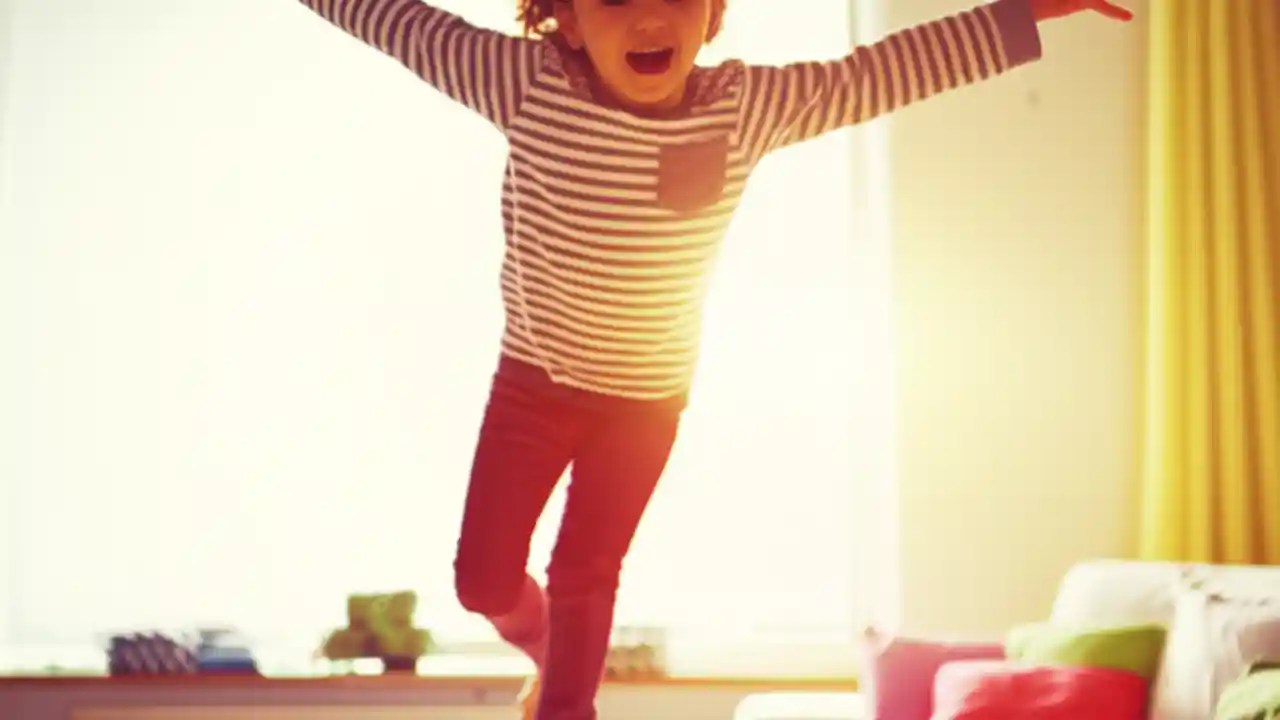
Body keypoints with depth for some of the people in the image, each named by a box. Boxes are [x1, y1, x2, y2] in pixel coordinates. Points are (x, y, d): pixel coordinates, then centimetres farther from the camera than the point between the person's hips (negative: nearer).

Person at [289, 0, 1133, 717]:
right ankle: (547, 647, 41)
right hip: (532, 383, 0)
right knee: (485, 579, 5)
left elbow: (873, 75, -9)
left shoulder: (752, 105, -17)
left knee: (587, 575, 10)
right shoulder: (523, 80, -22)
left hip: (649, 397, 0)